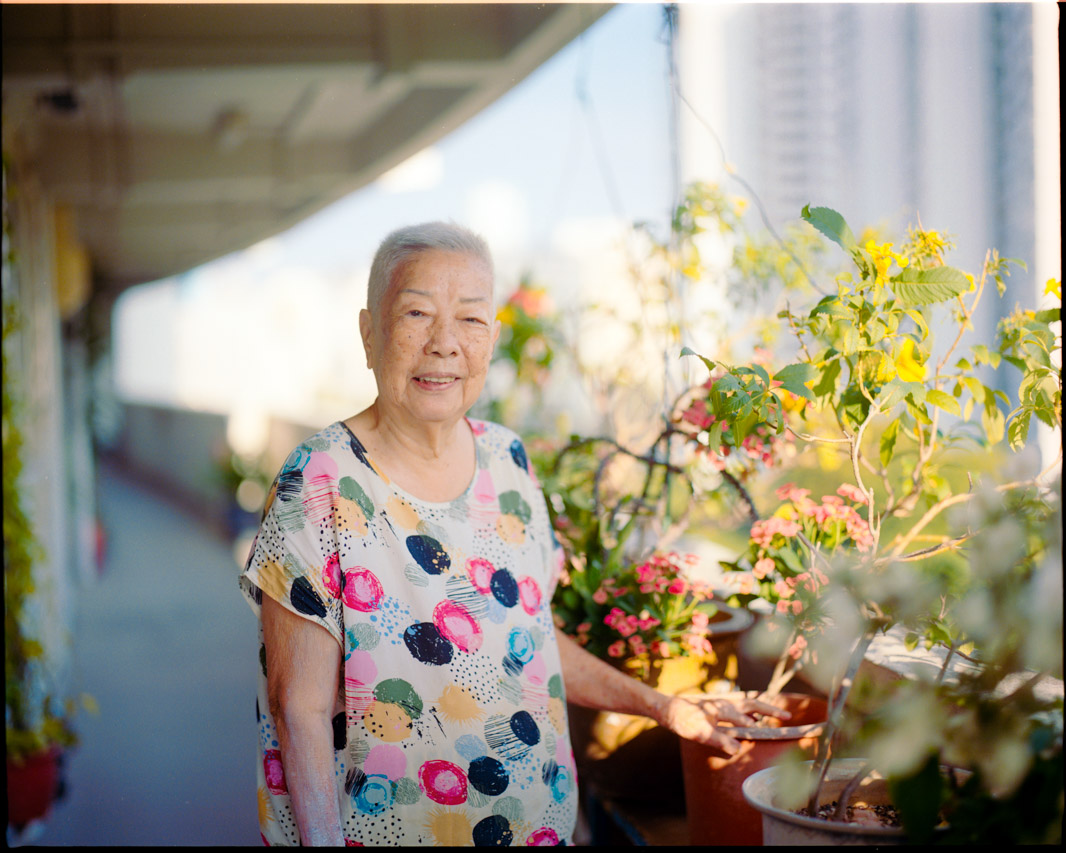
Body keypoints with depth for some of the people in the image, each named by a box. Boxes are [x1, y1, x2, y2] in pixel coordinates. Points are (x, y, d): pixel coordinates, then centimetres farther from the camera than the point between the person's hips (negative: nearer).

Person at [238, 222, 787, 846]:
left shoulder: (509, 461, 1)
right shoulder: (322, 484, -17)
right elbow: (301, 712, -17)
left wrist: (663, 707, 10)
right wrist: (322, 841, -26)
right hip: (381, 829, -5)